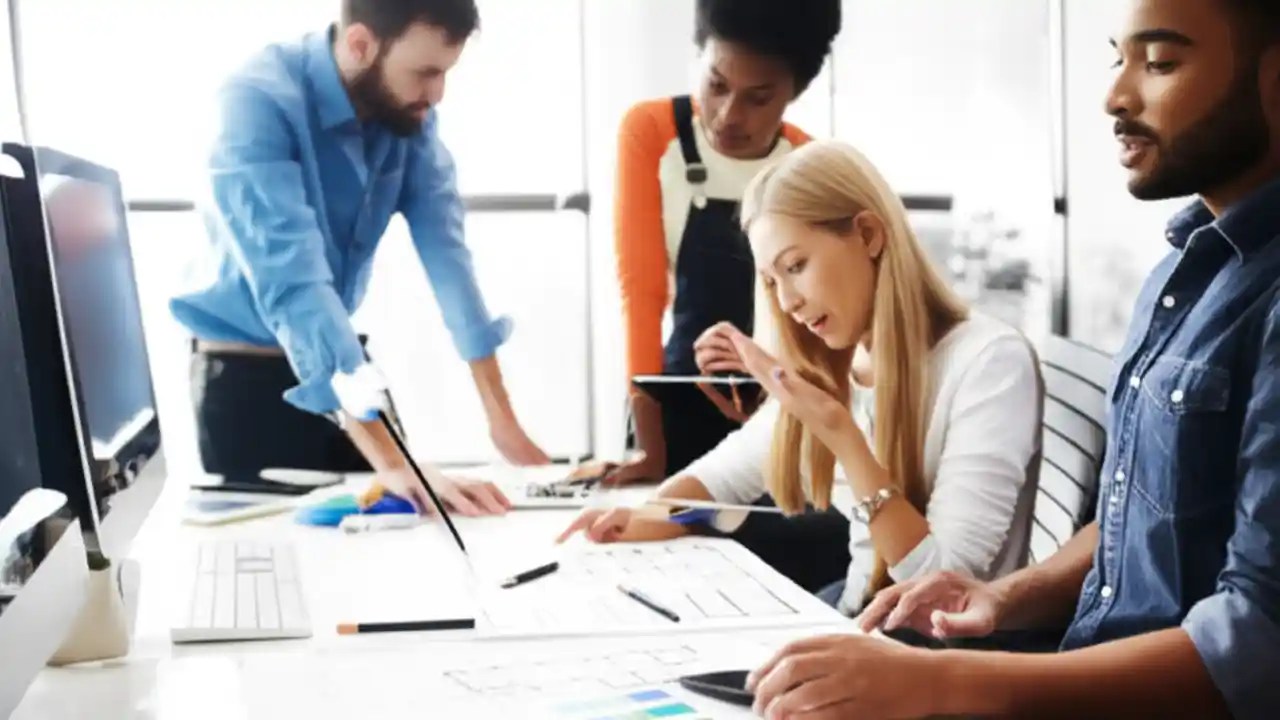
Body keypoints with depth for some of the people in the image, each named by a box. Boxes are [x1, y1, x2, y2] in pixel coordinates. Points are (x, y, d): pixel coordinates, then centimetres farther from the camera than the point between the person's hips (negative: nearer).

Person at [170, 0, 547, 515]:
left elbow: (445, 249, -9)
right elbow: (292, 285, -37)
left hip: (341, 361, 5)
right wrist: (392, 463, -44)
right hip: (246, 372, -5)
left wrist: (503, 421, -14)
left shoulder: (409, 112, -8)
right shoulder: (260, 103, -27)